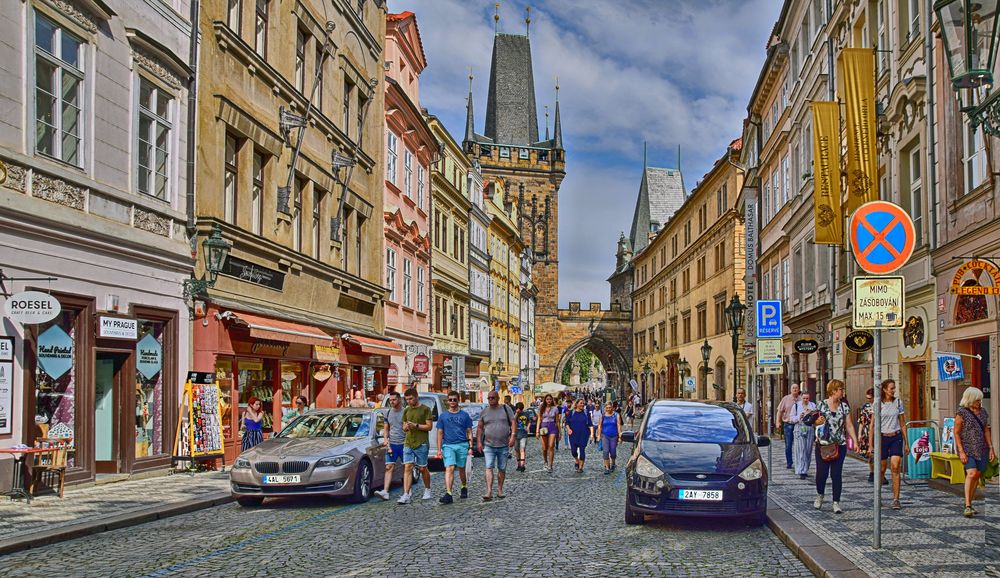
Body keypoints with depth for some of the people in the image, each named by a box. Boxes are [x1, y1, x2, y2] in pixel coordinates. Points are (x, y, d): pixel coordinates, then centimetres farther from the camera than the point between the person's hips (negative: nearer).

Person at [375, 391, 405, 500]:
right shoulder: (388, 413, 12)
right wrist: (385, 439, 1)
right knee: (389, 467, -6)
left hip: (403, 443, -4)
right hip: (391, 444, 4)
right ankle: (385, 491, -14)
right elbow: (386, 428, 18)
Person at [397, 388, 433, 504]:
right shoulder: (406, 411, 13)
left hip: (421, 444, -4)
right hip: (408, 443, 4)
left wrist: (416, 425, -15)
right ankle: (406, 495, -13)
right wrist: (406, 427, -4)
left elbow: (429, 426, -6)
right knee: (407, 468, -7)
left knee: (422, 469, 5)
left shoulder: (425, 409, -2)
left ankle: (427, 490, 27)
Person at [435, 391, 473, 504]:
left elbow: (469, 432, 9)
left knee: (461, 468, 11)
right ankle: (448, 494, -20)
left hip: (462, 445, 1)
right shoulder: (443, 416, 8)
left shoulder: (464, 415, 7)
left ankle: (464, 487, 34)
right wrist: (439, 449, 2)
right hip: (448, 445, -1)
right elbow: (440, 433, 9)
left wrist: (470, 447, 2)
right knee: (449, 468, -13)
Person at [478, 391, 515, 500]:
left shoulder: (505, 409, 4)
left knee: (502, 469, 7)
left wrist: (512, 436, -12)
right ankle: (489, 492, -17)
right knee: (489, 468, -11)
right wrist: (479, 442, 3)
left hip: (503, 445, 0)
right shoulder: (484, 412, 8)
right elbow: (480, 428, 11)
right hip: (489, 445, 0)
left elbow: (512, 423, 0)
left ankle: (500, 490, 20)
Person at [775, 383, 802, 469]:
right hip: (788, 424, 0)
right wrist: (778, 422, -3)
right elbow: (780, 411, 5)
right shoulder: (786, 399, 4)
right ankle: (788, 463, 10)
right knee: (788, 445, 2)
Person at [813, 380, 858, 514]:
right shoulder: (821, 405, -1)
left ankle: (836, 503, 9)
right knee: (822, 473, 1)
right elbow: (814, 421, 6)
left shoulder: (844, 406, 6)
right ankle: (820, 495, 29)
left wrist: (855, 441, 0)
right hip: (822, 445, -2)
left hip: (840, 445, 2)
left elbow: (849, 425, 8)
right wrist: (817, 421, -17)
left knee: (837, 474, 1)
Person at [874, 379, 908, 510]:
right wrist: (871, 444, -4)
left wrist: (906, 443, 10)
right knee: (881, 469, 6)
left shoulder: (898, 403, 6)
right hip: (882, 438, -1)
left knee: (895, 467, -12)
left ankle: (896, 499, -9)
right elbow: (872, 425, 0)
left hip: (896, 437, 1)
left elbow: (902, 424, 11)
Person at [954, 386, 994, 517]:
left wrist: (991, 448, 9)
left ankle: (969, 504, 17)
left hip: (981, 449, 6)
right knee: (972, 473, -21)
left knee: (977, 476, 6)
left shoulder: (983, 412, 12)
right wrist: (961, 451, -14)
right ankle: (967, 506, -21)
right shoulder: (962, 413, -7)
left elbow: (986, 431, 16)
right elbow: (956, 433, -8)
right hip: (967, 448, -6)